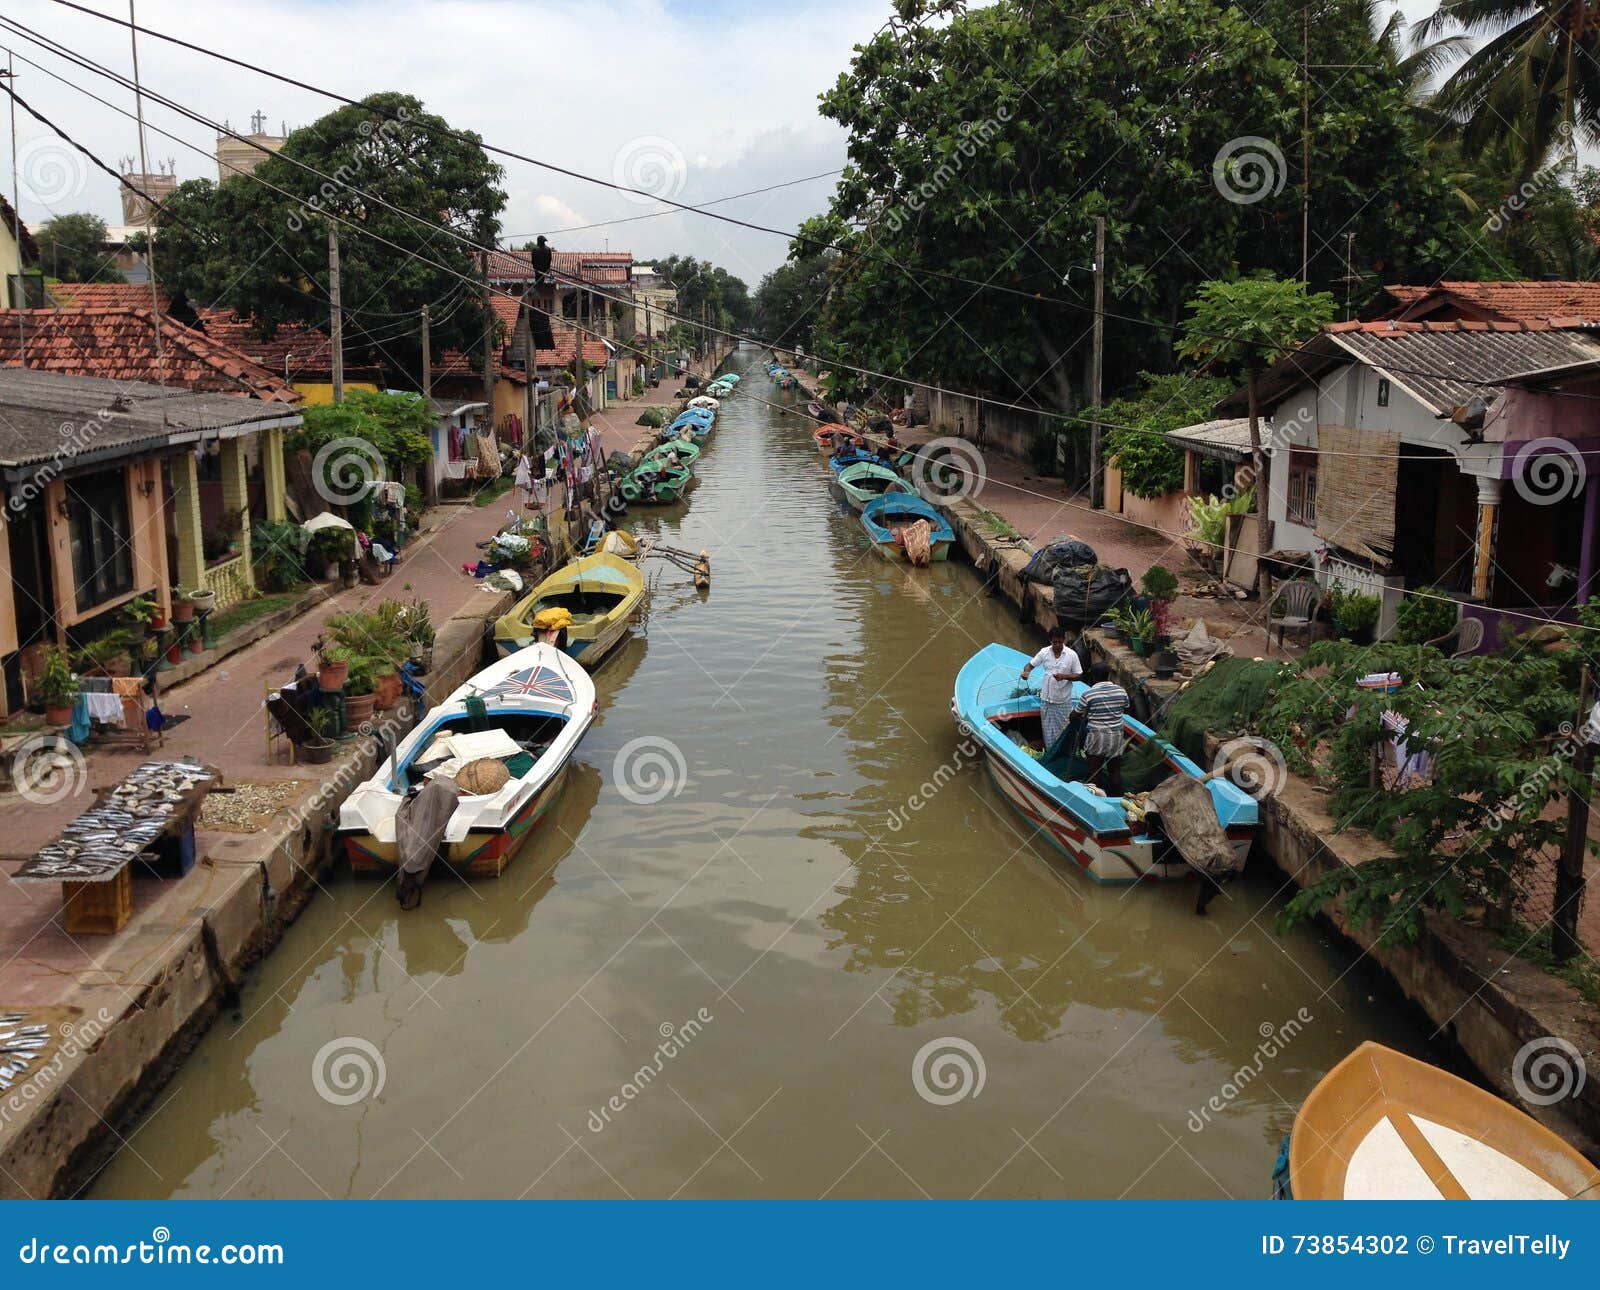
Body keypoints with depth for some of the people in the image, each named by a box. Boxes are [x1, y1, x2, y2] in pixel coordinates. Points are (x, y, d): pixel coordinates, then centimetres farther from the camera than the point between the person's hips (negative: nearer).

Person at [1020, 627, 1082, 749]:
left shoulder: (1072, 654, -9)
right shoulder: (1044, 652, -4)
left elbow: (1078, 675, -4)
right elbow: (1031, 664, 4)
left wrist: (1064, 676, -22)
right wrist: (1026, 671, -20)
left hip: (1063, 700, -2)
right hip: (1046, 699, 2)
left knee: (1063, 729, 6)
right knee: (1048, 729, 11)